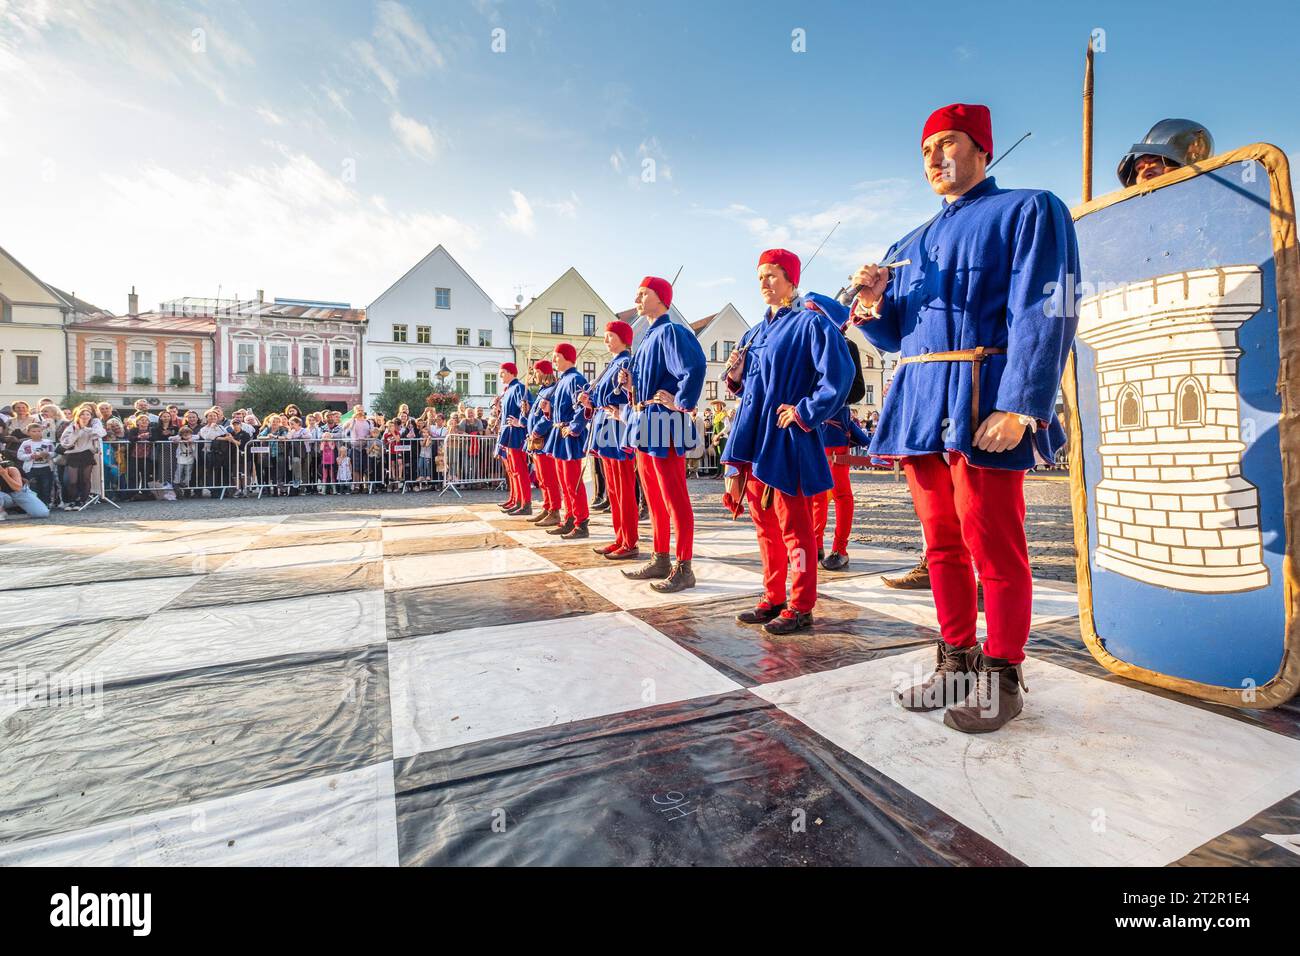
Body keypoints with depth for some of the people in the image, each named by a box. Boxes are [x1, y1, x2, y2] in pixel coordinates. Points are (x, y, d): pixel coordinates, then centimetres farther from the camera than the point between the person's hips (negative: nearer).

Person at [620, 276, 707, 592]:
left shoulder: (671, 332, -10)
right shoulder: (649, 336, 19)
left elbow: (695, 367, -27)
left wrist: (681, 403, -23)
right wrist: (630, 383, 6)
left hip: (664, 425, -10)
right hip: (645, 424, 10)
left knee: (674, 498, -4)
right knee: (654, 498, 14)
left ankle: (683, 569, 4)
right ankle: (660, 560, 25)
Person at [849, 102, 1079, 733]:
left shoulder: (1027, 212, 4)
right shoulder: (909, 247, 23)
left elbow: (1045, 316, -9)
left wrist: (1019, 409, -20)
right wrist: (871, 305, 0)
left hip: (982, 406, -6)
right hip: (920, 405, 6)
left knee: (994, 548, -1)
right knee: (942, 544, 10)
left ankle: (1001, 679, 15)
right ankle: (957, 663, 24)